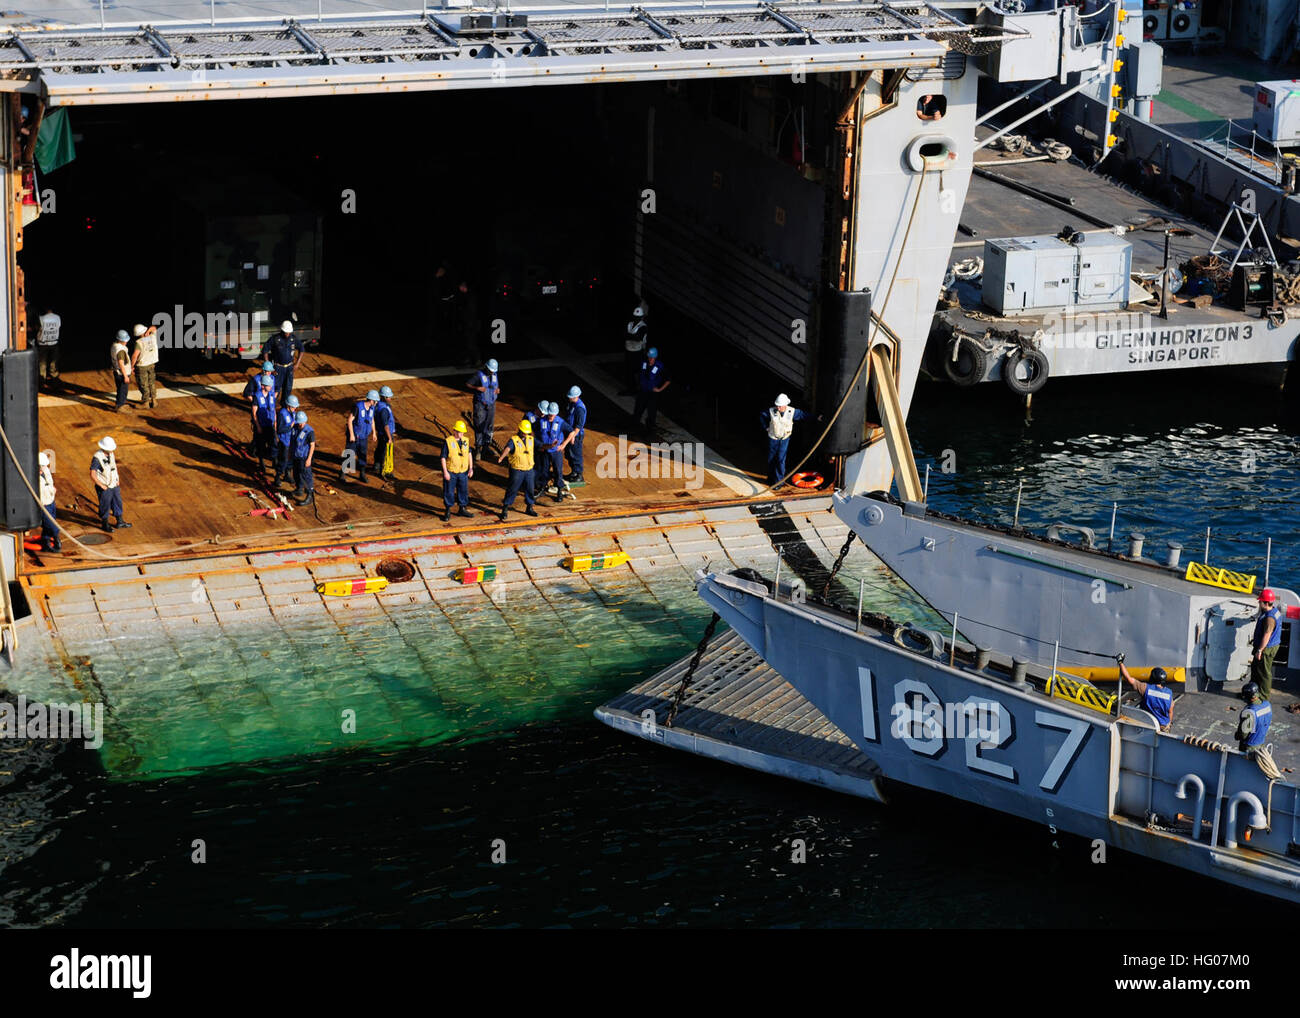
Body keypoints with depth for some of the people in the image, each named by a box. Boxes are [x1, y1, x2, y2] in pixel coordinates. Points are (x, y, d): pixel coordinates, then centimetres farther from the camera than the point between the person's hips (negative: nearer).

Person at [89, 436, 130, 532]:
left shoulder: (111, 454, -2)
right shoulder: (97, 458, -25)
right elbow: (92, 475, -23)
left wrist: (117, 480, 8)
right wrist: (102, 486, -18)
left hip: (114, 485, 7)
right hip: (104, 488, -7)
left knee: (117, 503, 18)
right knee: (105, 506, 8)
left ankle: (119, 522, 34)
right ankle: (105, 524, 27)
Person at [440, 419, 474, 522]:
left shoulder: (465, 441, 1)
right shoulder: (447, 441, -14)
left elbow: (469, 454, 10)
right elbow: (443, 457, -12)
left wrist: (471, 468, 1)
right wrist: (445, 472, -16)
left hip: (463, 472, 5)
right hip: (451, 472, -5)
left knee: (463, 491, 14)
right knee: (449, 492, 4)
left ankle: (462, 509, 30)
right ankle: (448, 512, 16)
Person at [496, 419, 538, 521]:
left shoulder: (531, 439, 3)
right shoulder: (514, 440, -15)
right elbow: (507, 449, -35)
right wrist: (500, 458, -53)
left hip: (529, 469, 5)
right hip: (517, 470, -5)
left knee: (529, 489, 13)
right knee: (512, 490, 2)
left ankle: (529, 508, 29)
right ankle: (505, 509, 13)